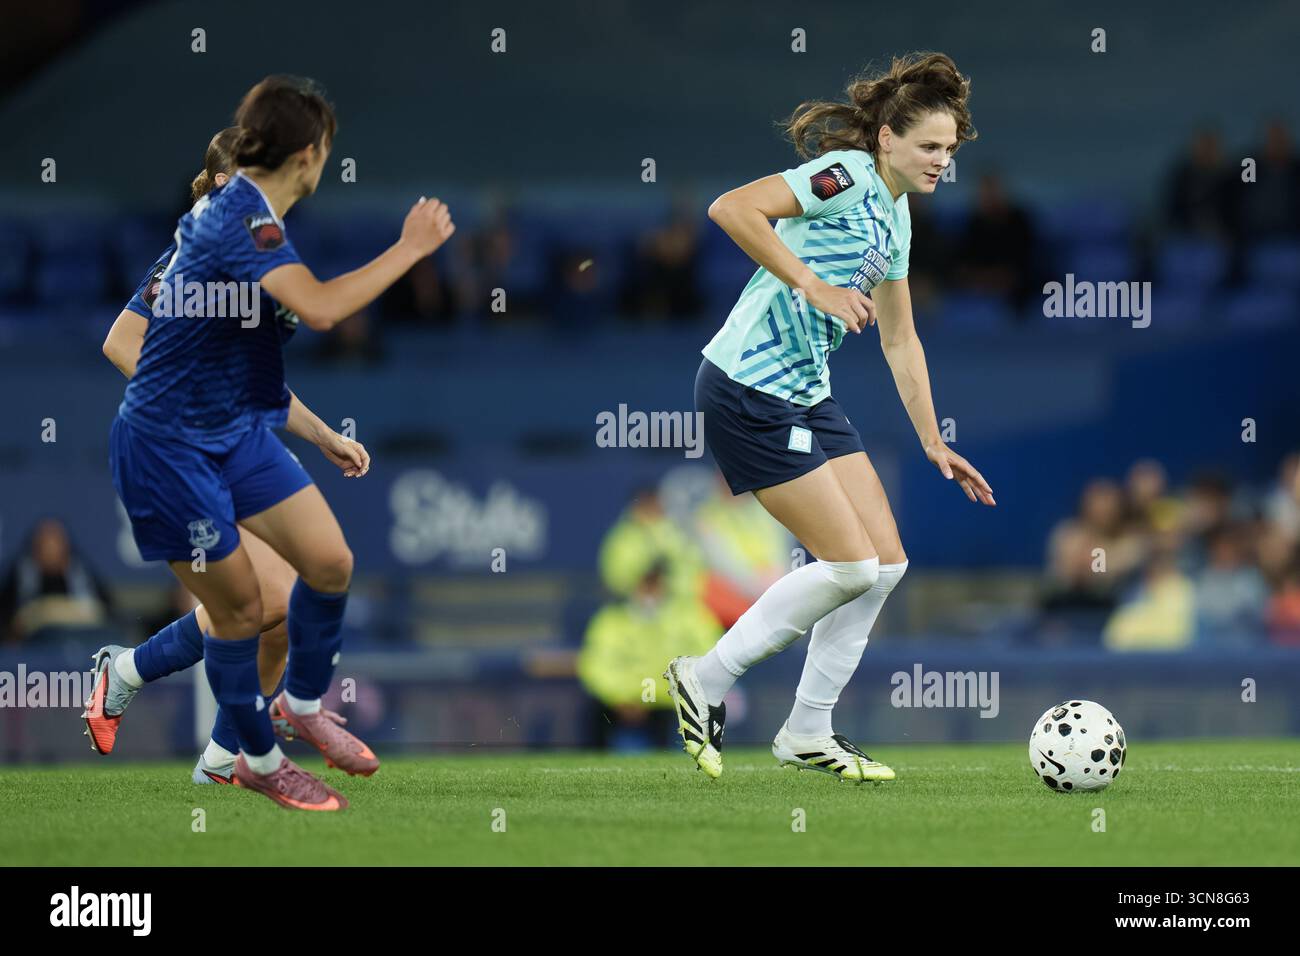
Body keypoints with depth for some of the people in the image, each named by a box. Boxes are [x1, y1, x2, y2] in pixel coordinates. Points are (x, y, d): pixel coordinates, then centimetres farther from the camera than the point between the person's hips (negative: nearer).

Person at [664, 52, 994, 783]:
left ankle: (808, 733, 14)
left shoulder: (896, 216, 15)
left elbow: (900, 341, 23)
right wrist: (812, 284, -28)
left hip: (809, 395, 9)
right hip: (749, 391, -9)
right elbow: (732, 208, -27)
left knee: (886, 562, 5)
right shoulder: (847, 176, -14)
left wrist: (934, 442, 20)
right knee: (852, 566, -9)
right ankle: (707, 680, 5)